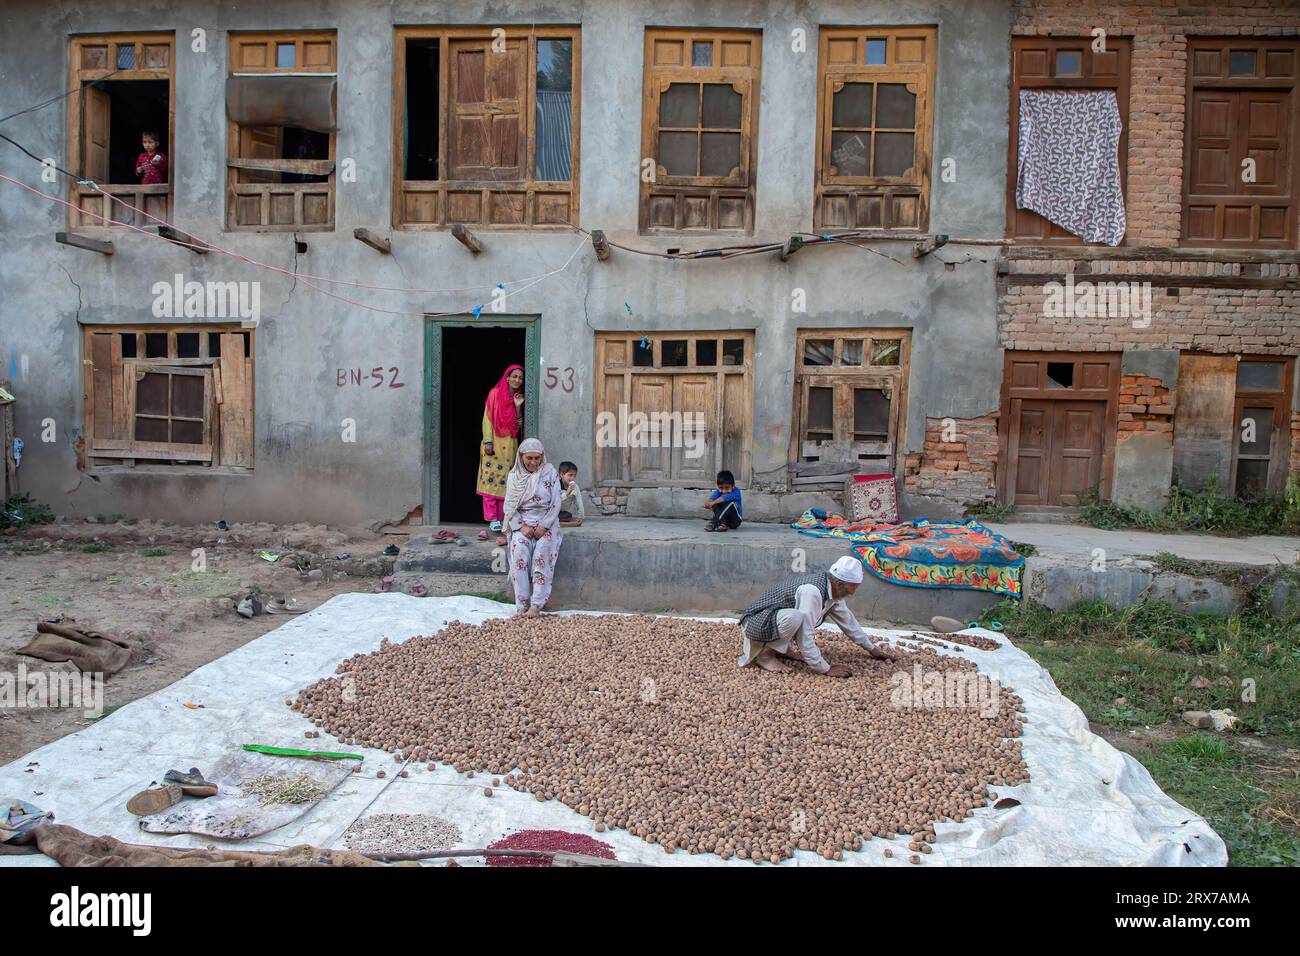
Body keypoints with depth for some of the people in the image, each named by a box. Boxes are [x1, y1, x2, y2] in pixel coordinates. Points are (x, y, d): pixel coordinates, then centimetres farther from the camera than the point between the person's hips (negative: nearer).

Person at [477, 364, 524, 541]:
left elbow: (518, 426, 6)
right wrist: (488, 442, -12)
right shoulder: (495, 393, -2)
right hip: (493, 442, -4)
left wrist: (518, 407, -7)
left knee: (505, 482, 1)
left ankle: (501, 518, 6)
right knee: (490, 480, -7)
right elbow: (487, 418, -5)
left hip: (509, 445, 4)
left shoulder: (519, 398, 10)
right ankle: (492, 519, -5)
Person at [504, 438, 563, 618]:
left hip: (546, 523, -1)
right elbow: (509, 506, 5)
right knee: (519, 552, -28)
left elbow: (556, 504, -1)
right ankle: (521, 605, -30)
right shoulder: (514, 476, 8)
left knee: (542, 552, -30)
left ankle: (536, 605, -33)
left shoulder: (550, 473, 3)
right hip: (522, 523, 1)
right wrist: (521, 527, -10)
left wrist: (543, 526, -13)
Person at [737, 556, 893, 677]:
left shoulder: (832, 589, -1)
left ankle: (781, 648, 9)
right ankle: (765, 653, -12)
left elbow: (848, 621, 15)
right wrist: (826, 669, -22)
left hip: (775, 619, 10)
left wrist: (872, 649, 19)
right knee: (796, 618, -36)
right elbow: (805, 640, -29)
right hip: (756, 622, -10)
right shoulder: (813, 591, -30)